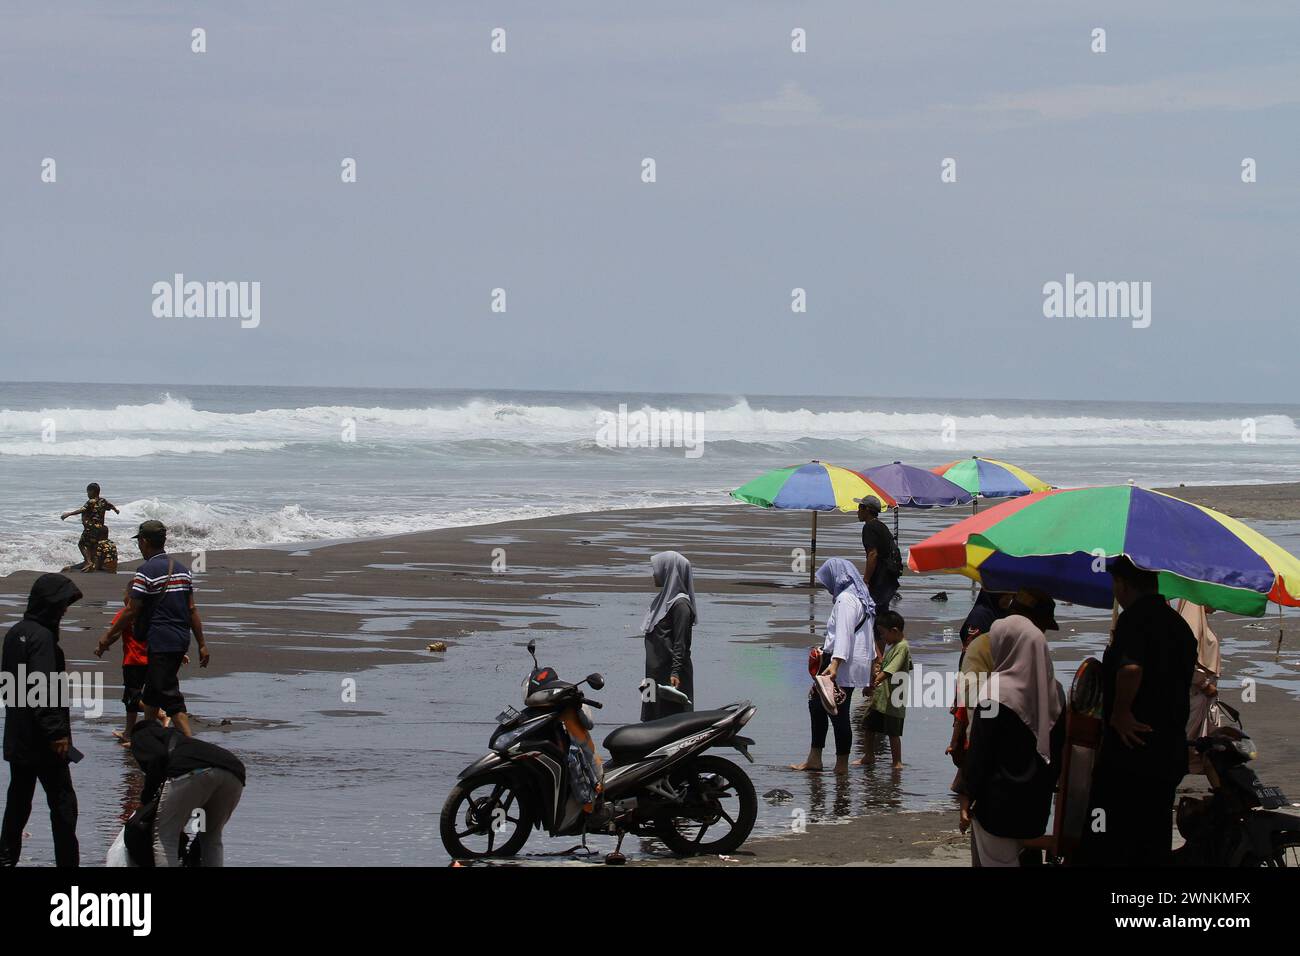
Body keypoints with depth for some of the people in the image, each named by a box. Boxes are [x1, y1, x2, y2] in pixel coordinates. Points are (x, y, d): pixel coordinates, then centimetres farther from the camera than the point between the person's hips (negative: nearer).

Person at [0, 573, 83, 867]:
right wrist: (57, 732, -21)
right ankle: (67, 861, -5)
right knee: (63, 802, -4)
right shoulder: (42, 636, -18)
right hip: (42, 742, -9)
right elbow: (44, 689, -23)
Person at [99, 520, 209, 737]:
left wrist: (108, 638, -1)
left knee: (169, 696, -9)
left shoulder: (146, 571, -13)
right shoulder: (181, 569, 10)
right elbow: (192, 609, 10)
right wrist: (202, 644, 12)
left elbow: (131, 612, -11)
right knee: (152, 689, 22)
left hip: (159, 642, -8)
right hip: (181, 640, 8)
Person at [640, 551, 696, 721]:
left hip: (670, 673, -10)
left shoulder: (680, 604, -14)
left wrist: (676, 672, -23)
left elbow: (681, 643, -18)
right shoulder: (663, 599, 14)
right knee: (653, 720, 9)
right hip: (657, 672, 10)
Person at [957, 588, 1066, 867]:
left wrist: (967, 797, -7)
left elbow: (979, 750, -13)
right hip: (1036, 803, 6)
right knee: (1024, 857, 16)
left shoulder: (996, 691, -16)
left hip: (997, 802, -6)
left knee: (996, 861, 0)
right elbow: (1057, 748, 9)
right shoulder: (1052, 690, 2)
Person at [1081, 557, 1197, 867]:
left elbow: (1130, 667, -31)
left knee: (1104, 849, -4)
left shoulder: (1134, 619, -13)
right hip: (1170, 753, 8)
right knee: (1154, 845, 13)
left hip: (1129, 749, -8)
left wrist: (1120, 713, -19)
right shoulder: (1179, 625, 14)